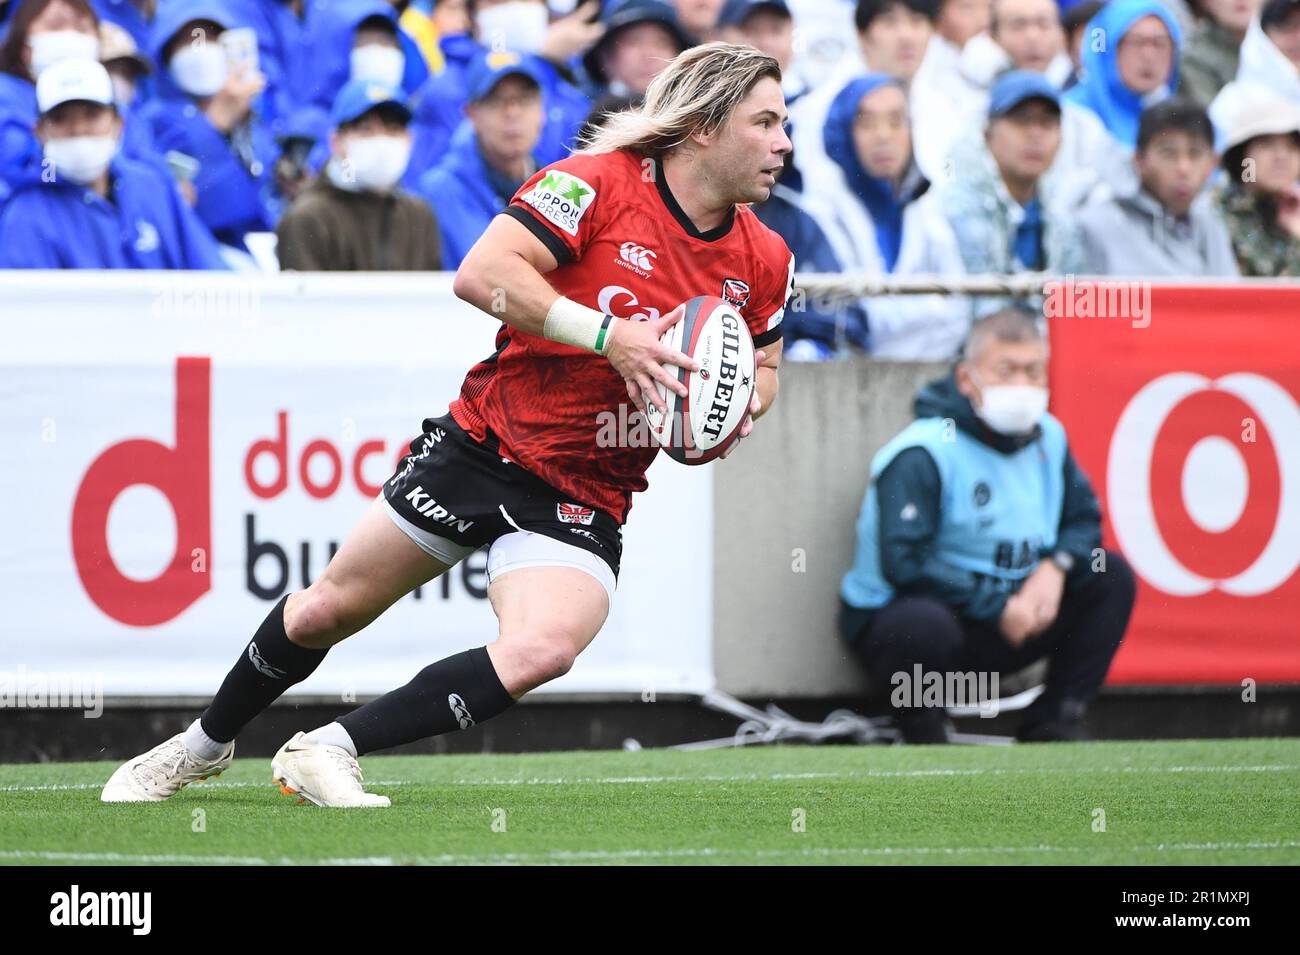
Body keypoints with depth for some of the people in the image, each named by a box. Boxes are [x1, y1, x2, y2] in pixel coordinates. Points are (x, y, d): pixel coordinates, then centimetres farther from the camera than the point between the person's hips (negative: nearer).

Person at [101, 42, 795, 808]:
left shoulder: (765, 262, 0)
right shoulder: (598, 182, -14)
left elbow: (761, 369, 18)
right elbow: (483, 273, -24)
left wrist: (737, 415, -5)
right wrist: (606, 334, -29)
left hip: (582, 500, 2)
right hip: (481, 448, -2)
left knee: (542, 649, -27)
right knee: (329, 609, 10)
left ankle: (328, 752, -14)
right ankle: (202, 746, 37)